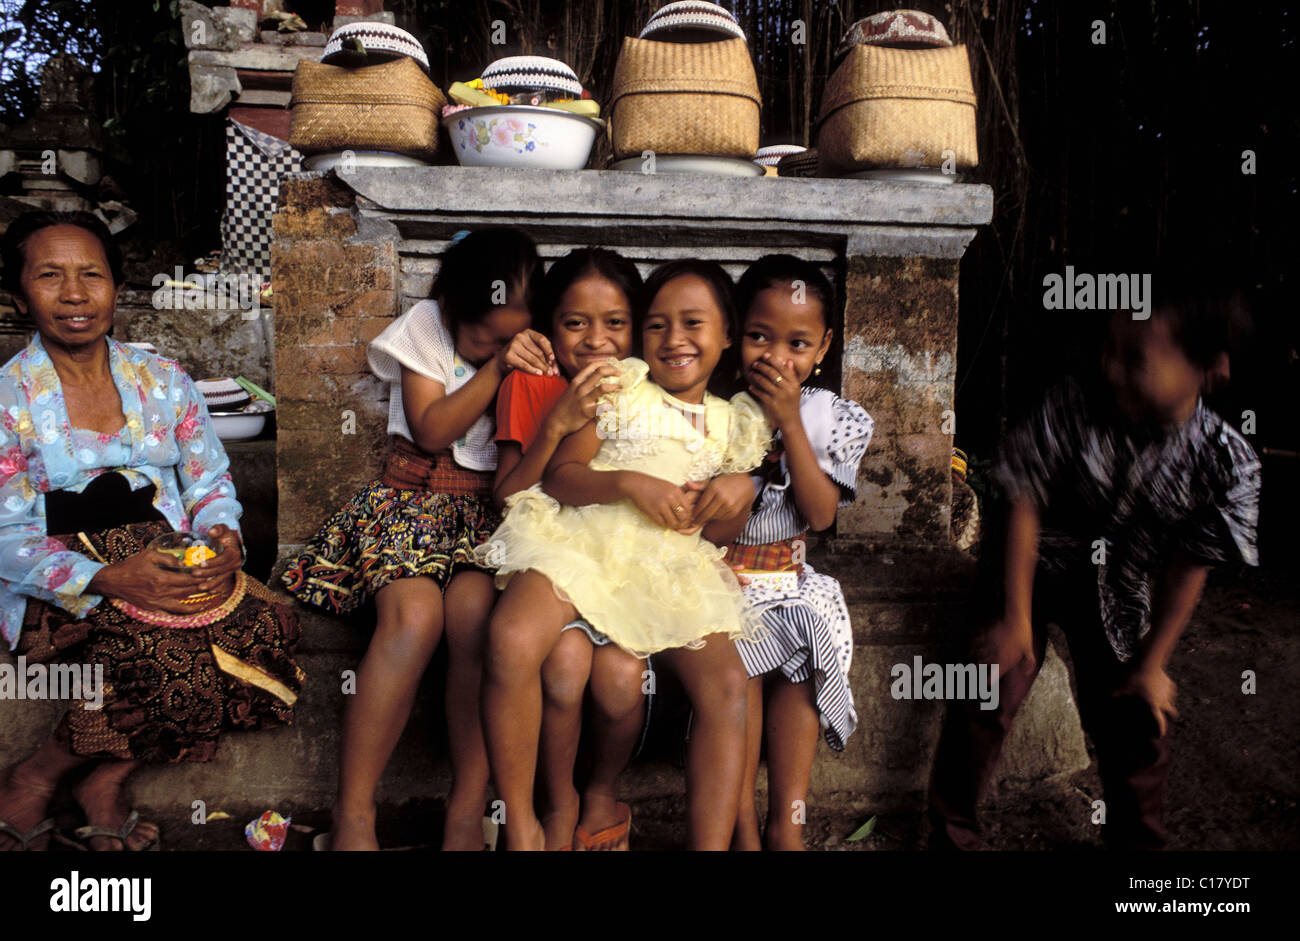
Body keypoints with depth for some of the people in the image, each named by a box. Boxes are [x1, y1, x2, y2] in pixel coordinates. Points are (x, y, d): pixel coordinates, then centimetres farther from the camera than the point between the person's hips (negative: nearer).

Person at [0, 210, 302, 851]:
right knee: (173, 658, -32)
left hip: (175, 566, 4)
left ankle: (107, 776, -9)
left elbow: (211, 484, 12)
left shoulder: (164, 381, 10)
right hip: (65, 595, -4)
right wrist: (105, 579, -23)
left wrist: (223, 534, -12)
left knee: (268, 629, -25)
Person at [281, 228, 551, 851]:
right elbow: (431, 431, -8)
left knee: (473, 607, -32)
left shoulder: (535, 351, 7)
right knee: (415, 613, -31)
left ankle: (467, 811, -21)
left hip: (493, 505, 1)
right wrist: (496, 367, -16)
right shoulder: (425, 327, 3)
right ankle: (353, 816, -20)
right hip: (414, 494, -1)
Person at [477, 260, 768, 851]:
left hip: (672, 559, 3)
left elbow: (723, 534, 21)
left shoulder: (735, 422, 19)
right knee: (511, 642, -30)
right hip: (581, 534, -2)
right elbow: (560, 475, 2)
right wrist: (631, 483, -15)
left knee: (727, 686, -20)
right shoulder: (621, 386, 12)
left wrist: (739, 495, -2)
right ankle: (522, 829, -12)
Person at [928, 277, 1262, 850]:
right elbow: (1024, 504, -18)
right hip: (1029, 567, -2)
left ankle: (1136, 840, 32)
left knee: (1137, 720, 6)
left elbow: (1188, 568, -10)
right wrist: (1016, 619, -16)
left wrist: (1151, 665, -3)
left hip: (1116, 595, 2)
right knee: (988, 698, -7)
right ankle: (952, 835, 12)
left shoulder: (1226, 461, -19)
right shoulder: (1072, 406, -24)